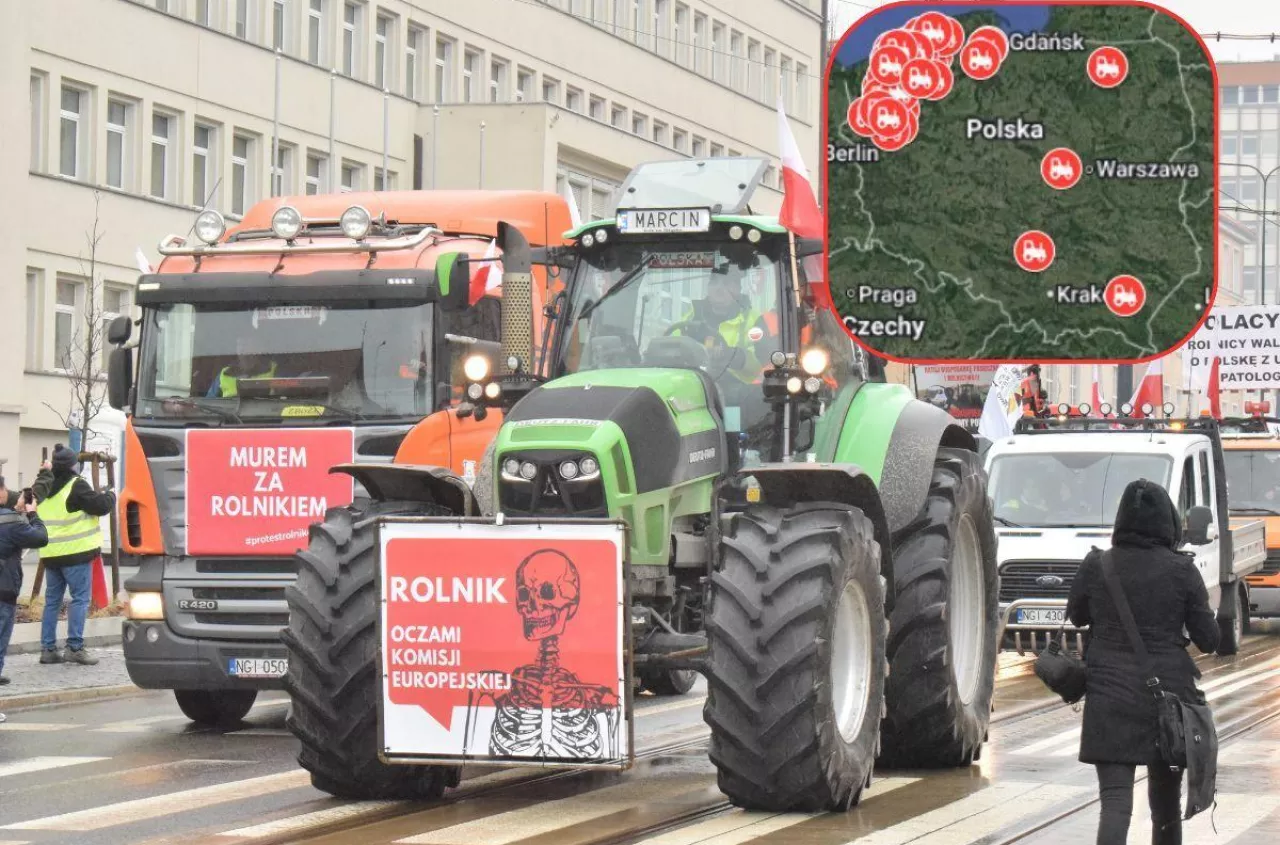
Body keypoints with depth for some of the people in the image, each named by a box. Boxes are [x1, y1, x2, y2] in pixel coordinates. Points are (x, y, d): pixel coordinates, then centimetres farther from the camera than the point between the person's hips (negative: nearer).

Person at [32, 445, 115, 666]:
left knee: (52, 601, 12)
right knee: (80, 599, -3)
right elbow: (99, 506, -12)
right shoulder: (76, 486, -11)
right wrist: (110, 496, 8)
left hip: (50, 554, 7)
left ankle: (48, 648, 11)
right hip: (75, 553, -7)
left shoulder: (44, 490, 13)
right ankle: (74, 647, -8)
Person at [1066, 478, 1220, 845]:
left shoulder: (1096, 566, -5)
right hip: (1169, 692, 1)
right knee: (1166, 801, 18)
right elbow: (1208, 640, -3)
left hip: (1111, 696, 0)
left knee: (1115, 800, -7)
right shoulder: (1182, 571, -8)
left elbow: (1075, 616, 13)